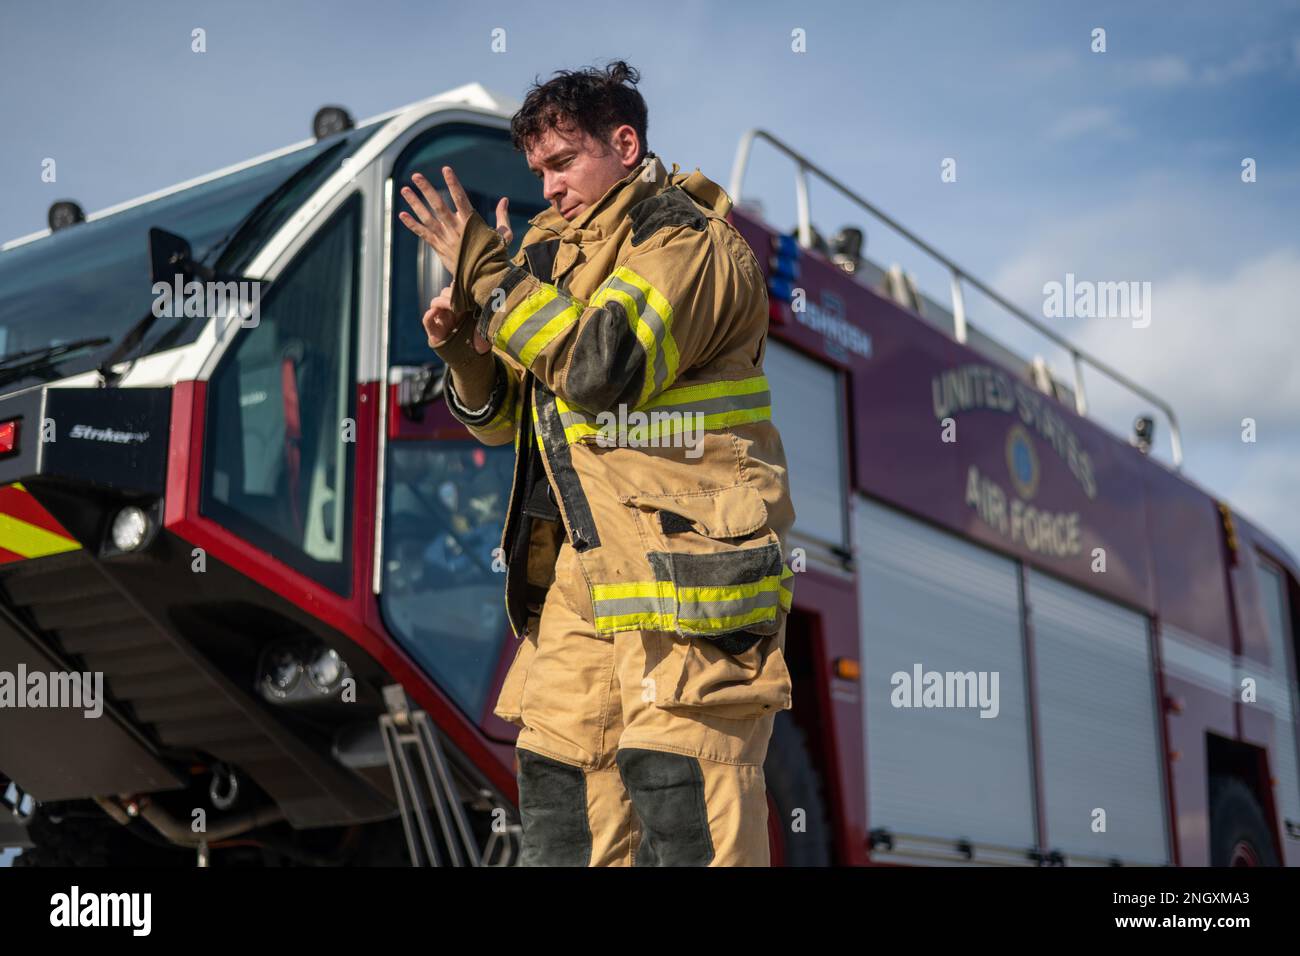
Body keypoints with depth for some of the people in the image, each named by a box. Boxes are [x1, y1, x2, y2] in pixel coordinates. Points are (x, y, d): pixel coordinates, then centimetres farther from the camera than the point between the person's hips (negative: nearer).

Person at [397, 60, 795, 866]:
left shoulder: (692, 242, -6)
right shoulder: (558, 249, 18)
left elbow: (599, 365, -22)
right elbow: (503, 421, 20)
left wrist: (488, 273, -13)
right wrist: (466, 346, 0)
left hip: (687, 571, -8)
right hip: (583, 571, 8)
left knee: (684, 812, -9)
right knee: (558, 793, 11)